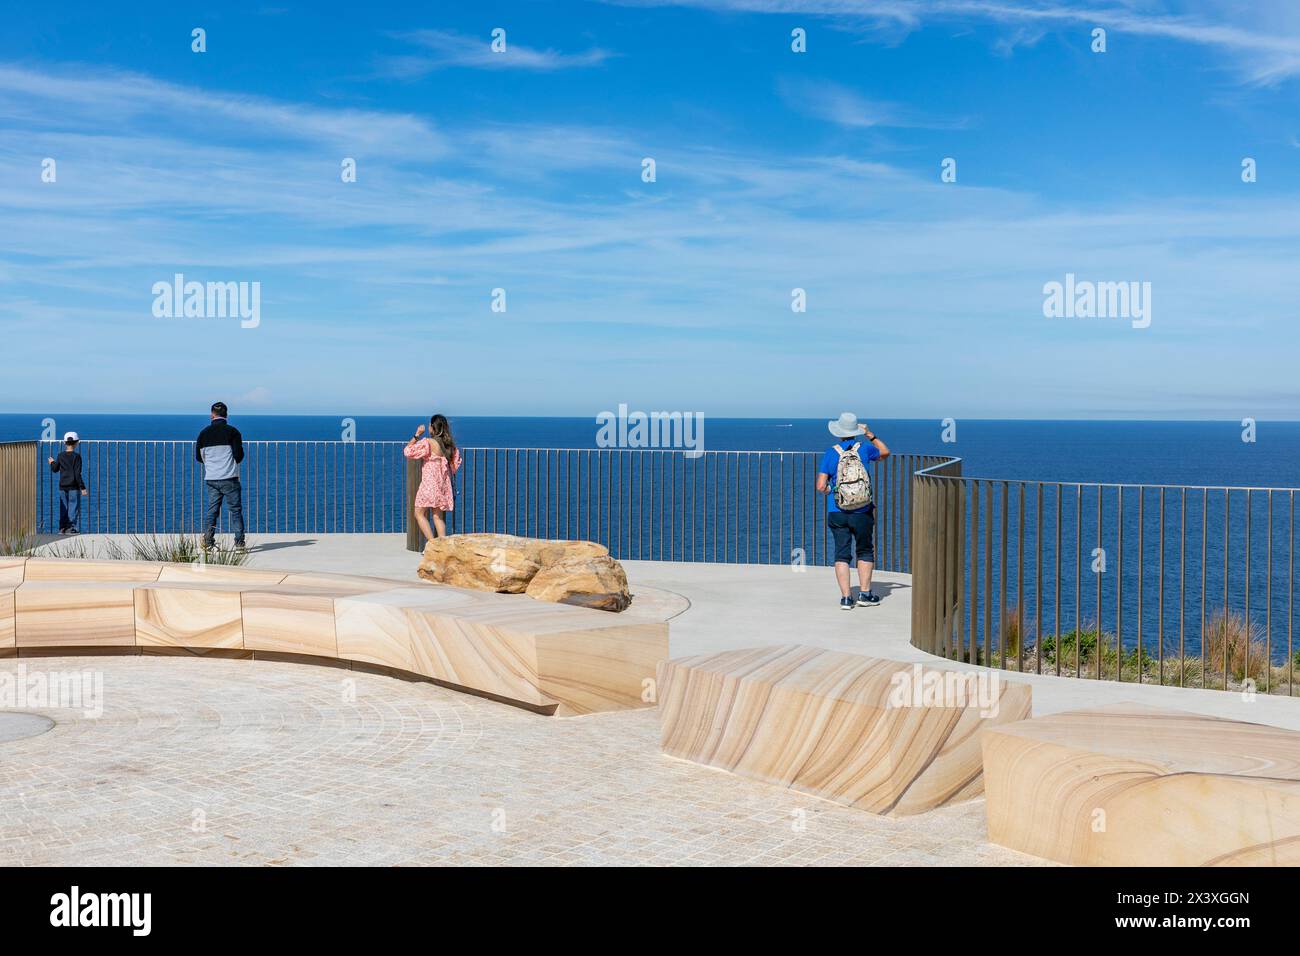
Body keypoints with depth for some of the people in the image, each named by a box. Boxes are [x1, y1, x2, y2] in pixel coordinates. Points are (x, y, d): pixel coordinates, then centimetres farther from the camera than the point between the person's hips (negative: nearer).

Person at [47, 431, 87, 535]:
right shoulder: (76, 456, -10)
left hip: (62, 487, 5)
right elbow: (77, 473, -13)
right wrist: (82, 487, -11)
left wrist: (52, 463, 37)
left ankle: (62, 528, 12)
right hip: (73, 487, -5)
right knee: (73, 507, -1)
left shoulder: (60, 456, 4)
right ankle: (71, 527, -4)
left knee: (63, 508, 11)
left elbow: (55, 469, 14)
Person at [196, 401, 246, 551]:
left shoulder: (204, 433, 4)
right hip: (229, 478, -3)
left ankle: (208, 542, 5)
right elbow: (239, 455, -8)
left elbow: (198, 456, 9)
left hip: (211, 479, 3)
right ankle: (239, 543, 0)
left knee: (212, 511, 10)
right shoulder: (232, 431, -6)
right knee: (235, 510, 3)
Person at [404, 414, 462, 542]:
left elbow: (408, 451, -10)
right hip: (444, 484, 7)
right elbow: (456, 464, 12)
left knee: (419, 513, 3)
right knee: (438, 516, 10)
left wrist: (416, 435, -4)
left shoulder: (428, 443, -14)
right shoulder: (450, 444, 6)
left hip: (429, 483, -7)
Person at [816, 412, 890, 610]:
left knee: (842, 554, 4)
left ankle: (846, 598, 0)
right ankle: (865, 594, 15)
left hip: (837, 513, 0)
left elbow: (821, 486, -9)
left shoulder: (831, 454, -5)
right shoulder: (864, 449, -3)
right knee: (865, 552, 15)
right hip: (862, 512, 0)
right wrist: (870, 435, 21)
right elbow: (885, 452, 19)